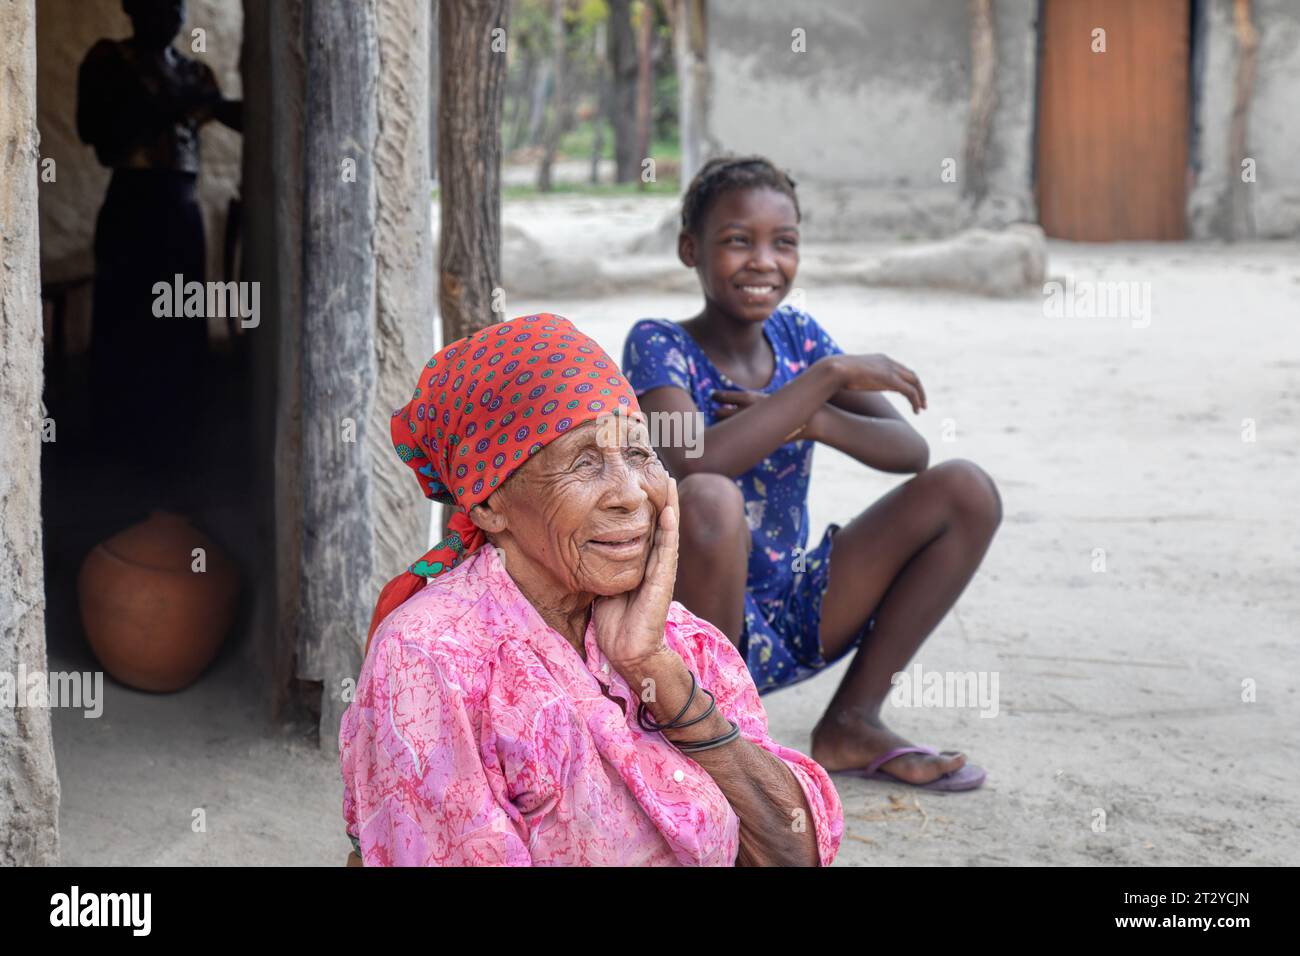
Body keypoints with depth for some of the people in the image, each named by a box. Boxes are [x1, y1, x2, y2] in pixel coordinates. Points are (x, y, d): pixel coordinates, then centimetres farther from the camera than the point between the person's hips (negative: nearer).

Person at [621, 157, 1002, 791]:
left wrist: (814, 420, -20)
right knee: (709, 501, -38)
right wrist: (828, 375, -26)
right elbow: (694, 464, -33)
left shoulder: (793, 333, 5)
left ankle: (851, 723, 3)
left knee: (966, 492, -3)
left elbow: (909, 451, 1)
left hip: (795, 619, 7)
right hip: (696, 621, -6)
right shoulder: (658, 346, -13)